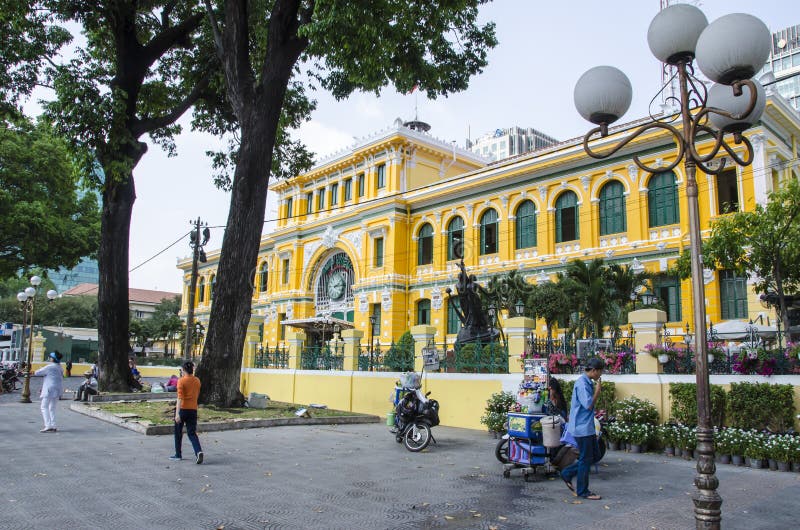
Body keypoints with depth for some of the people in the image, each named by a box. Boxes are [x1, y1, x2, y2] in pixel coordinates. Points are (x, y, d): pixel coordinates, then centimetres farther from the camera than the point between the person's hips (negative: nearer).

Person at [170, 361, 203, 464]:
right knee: (192, 433, 3)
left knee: (178, 432, 15)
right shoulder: (197, 381, 5)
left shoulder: (181, 381, -11)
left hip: (182, 409, -4)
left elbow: (180, 398, -20)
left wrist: (177, 414, -23)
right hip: (193, 409, 4)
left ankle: (178, 454, 25)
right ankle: (199, 451, -19)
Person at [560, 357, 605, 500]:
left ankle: (567, 474, 23)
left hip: (588, 427, 10)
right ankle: (583, 491, 14)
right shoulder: (582, 384, -19)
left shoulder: (589, 383, 11)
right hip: (582, 427, -10)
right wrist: (598, 390, -18)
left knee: (594, 454, 16)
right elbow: (588, 405, -23)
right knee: (585, 459, 0)